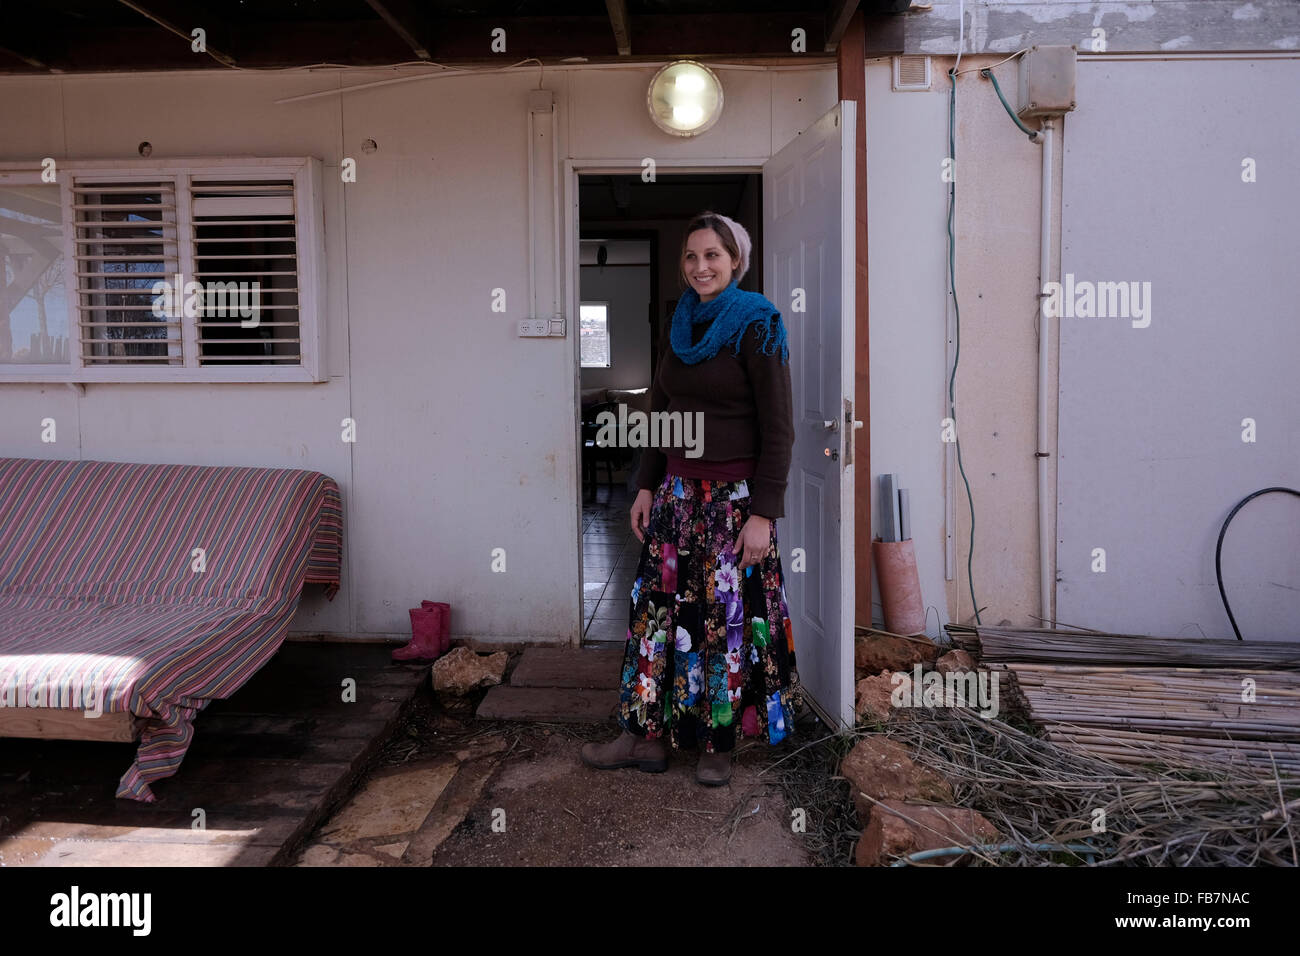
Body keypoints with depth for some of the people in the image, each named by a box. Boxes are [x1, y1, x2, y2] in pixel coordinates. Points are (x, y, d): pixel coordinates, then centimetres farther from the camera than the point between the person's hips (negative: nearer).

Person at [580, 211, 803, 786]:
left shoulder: (756, 326, -9)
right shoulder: (682, 324, 10)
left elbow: (777, 428, -12)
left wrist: (764, 513, -17)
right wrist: (647, 486, 12)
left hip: (733, 496, -6)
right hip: (677, 491, 6)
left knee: (727, 616, 3)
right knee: (656, 607, 8)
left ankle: (719, 744, 18)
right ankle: (647, 735, 19)